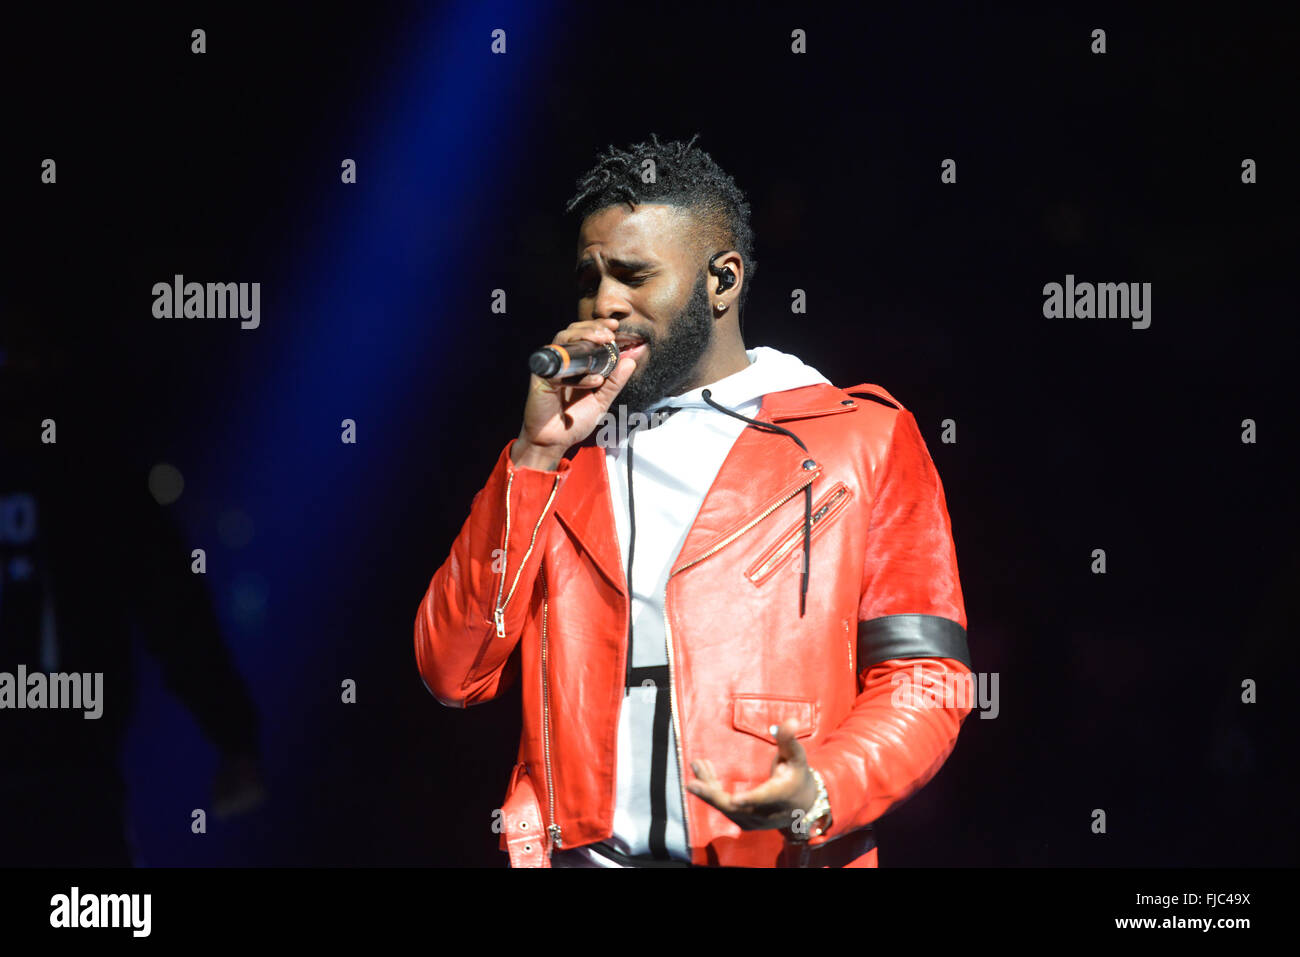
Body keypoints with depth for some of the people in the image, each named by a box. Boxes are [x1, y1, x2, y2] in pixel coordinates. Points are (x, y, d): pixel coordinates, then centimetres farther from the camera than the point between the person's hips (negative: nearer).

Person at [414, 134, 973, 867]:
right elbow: (455, 673, 7)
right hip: (578, 851, 3)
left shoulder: (862, 442, 8)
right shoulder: (562, 450, 17)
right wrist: (538, 452, 2)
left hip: (775, 853, -2)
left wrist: (817, 794, -16)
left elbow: (922, 680, 2)